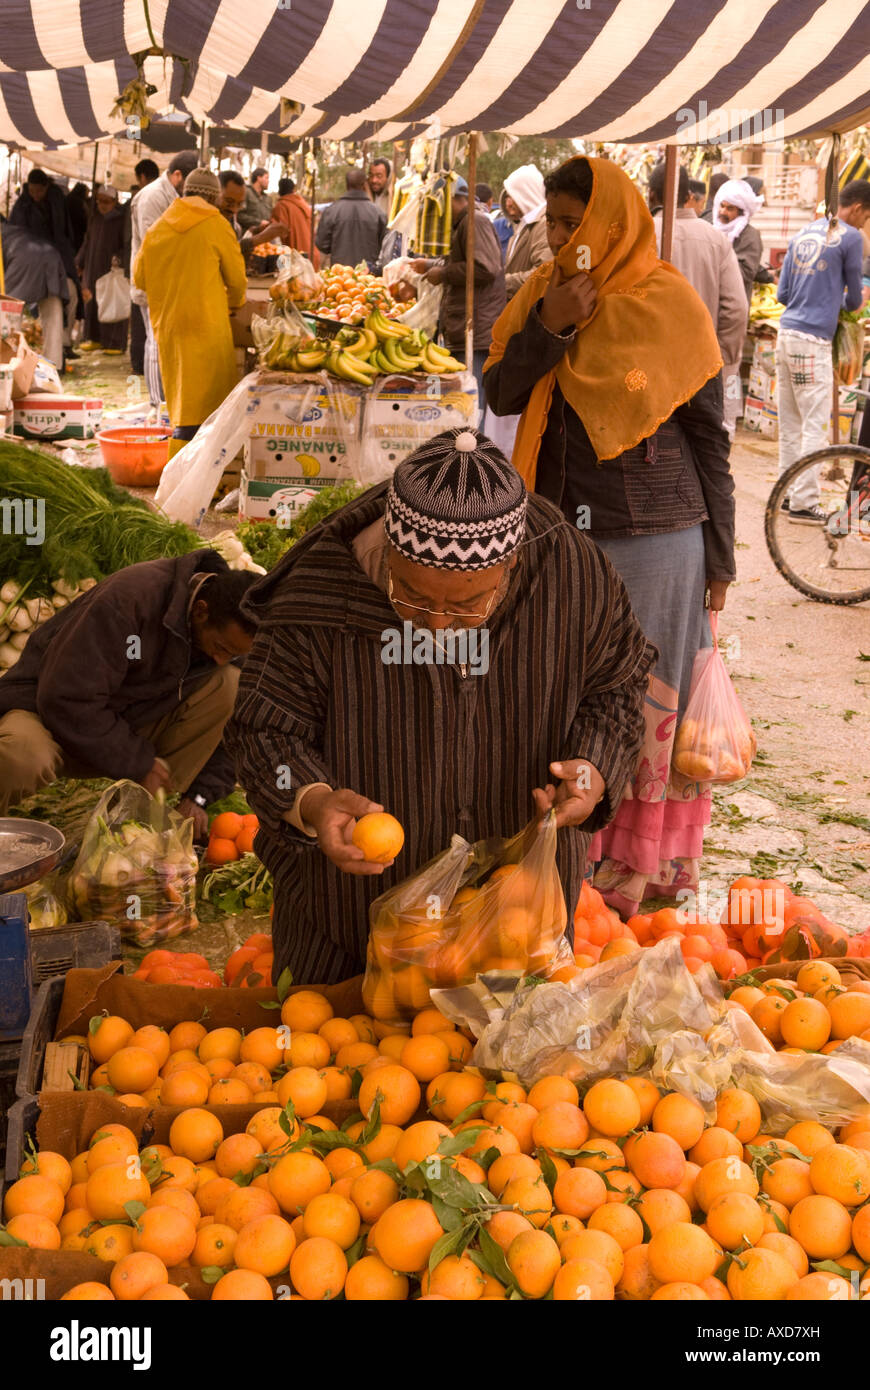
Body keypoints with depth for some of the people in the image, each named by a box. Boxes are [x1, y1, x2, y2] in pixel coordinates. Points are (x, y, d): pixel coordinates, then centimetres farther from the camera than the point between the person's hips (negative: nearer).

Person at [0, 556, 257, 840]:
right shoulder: (129, 600, -30)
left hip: (129, 719, 6)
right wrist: (138, 764, -25)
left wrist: (199, 795, -10)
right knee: (24, 758, -43)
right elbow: (66, 701, -31)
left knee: (231, 686, -17)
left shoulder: (229, 631, -10)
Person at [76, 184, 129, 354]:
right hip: (93, 267, 6)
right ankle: (94, 338, 20)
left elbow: (127, 245, -11)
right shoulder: (96, 216, 10)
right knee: (91, 301, 8)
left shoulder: (122, 218, -9)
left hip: (112, 268, -6)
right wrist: (79, 263, 20)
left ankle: (114, 343, 5)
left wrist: (119, 258, -28)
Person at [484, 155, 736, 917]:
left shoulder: (670, 304, -6)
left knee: (649, 698, 5)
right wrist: (548, 327, -15)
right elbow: (501, 397, 1)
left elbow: (709, 435, -3)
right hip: (563, 528, 4)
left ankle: (644, 859, 20)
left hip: (655, 536, -4)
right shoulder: (544, 293, 6)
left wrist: (720, 556, -2)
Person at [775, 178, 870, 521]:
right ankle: (803, 502, -3)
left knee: (790, 424, 12)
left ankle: (788, 494, 18)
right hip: (813, 341, -7)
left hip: (786, 335, 7)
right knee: (814, 425, -3)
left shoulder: (802, 235, 16)